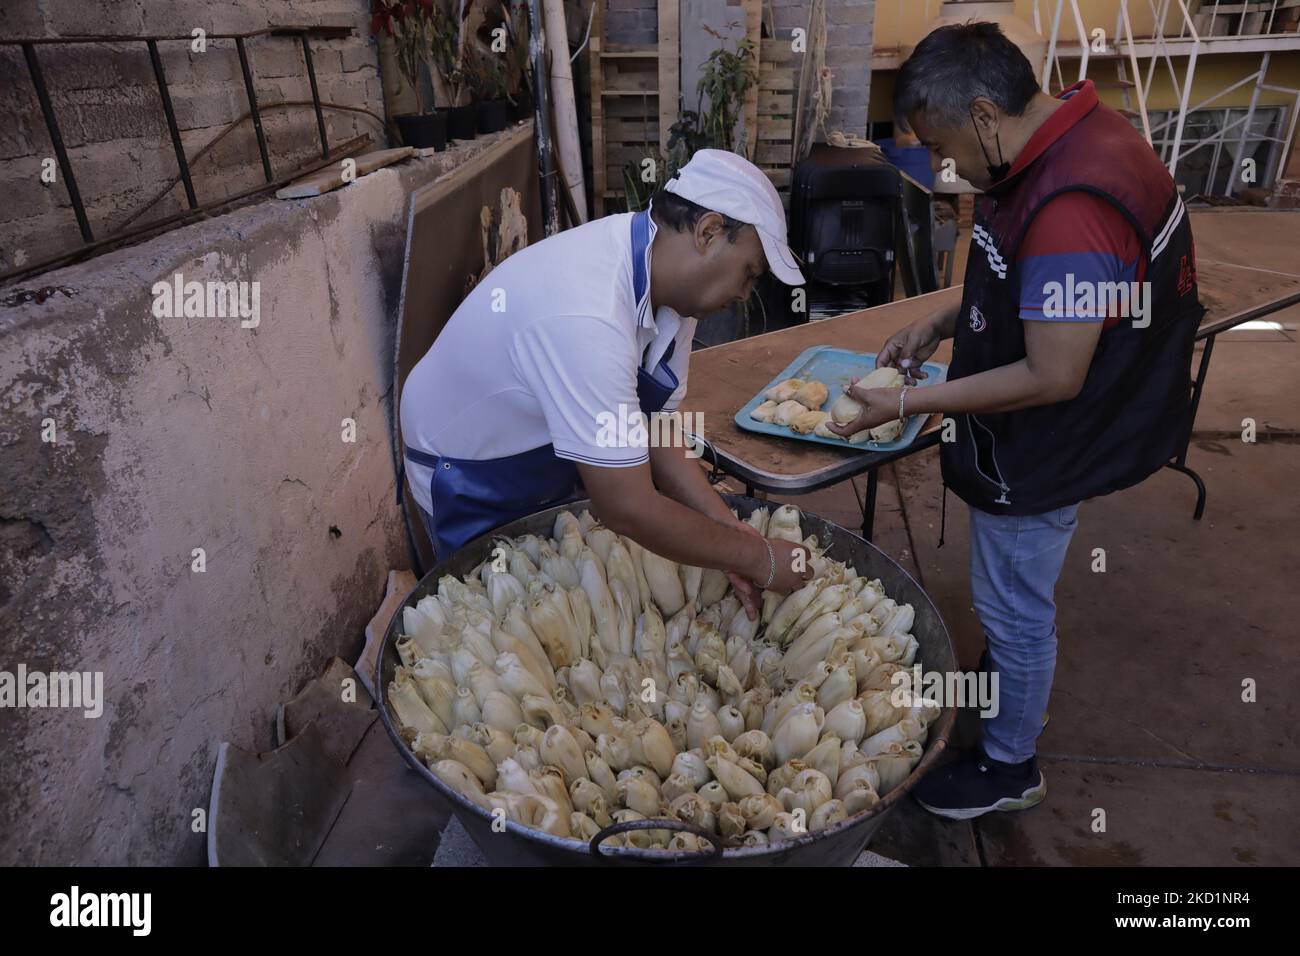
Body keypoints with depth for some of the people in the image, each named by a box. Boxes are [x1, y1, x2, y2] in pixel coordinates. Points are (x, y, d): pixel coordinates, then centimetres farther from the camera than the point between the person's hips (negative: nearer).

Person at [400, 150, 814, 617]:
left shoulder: (664, 278, -12)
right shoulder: (585, 316, -39)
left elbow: (657, 430, -8)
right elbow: (628, 509, -37)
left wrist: (730, 531, -19)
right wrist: (759, 559, -26)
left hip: (550, 458, 7)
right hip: (473, 489, -7)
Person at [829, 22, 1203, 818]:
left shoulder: (1071, 206, -32)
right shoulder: (1069, 135, 0)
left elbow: (1052, 377, -28)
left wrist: (910, 405, -20)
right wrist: (943, 324, 3)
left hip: (1041, 454, -9)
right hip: (1042, 443, 9)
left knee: (1017, 610, 10)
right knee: (1019, 599, 27)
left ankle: (1009, 768, 33)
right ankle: (1011, 681, 52)